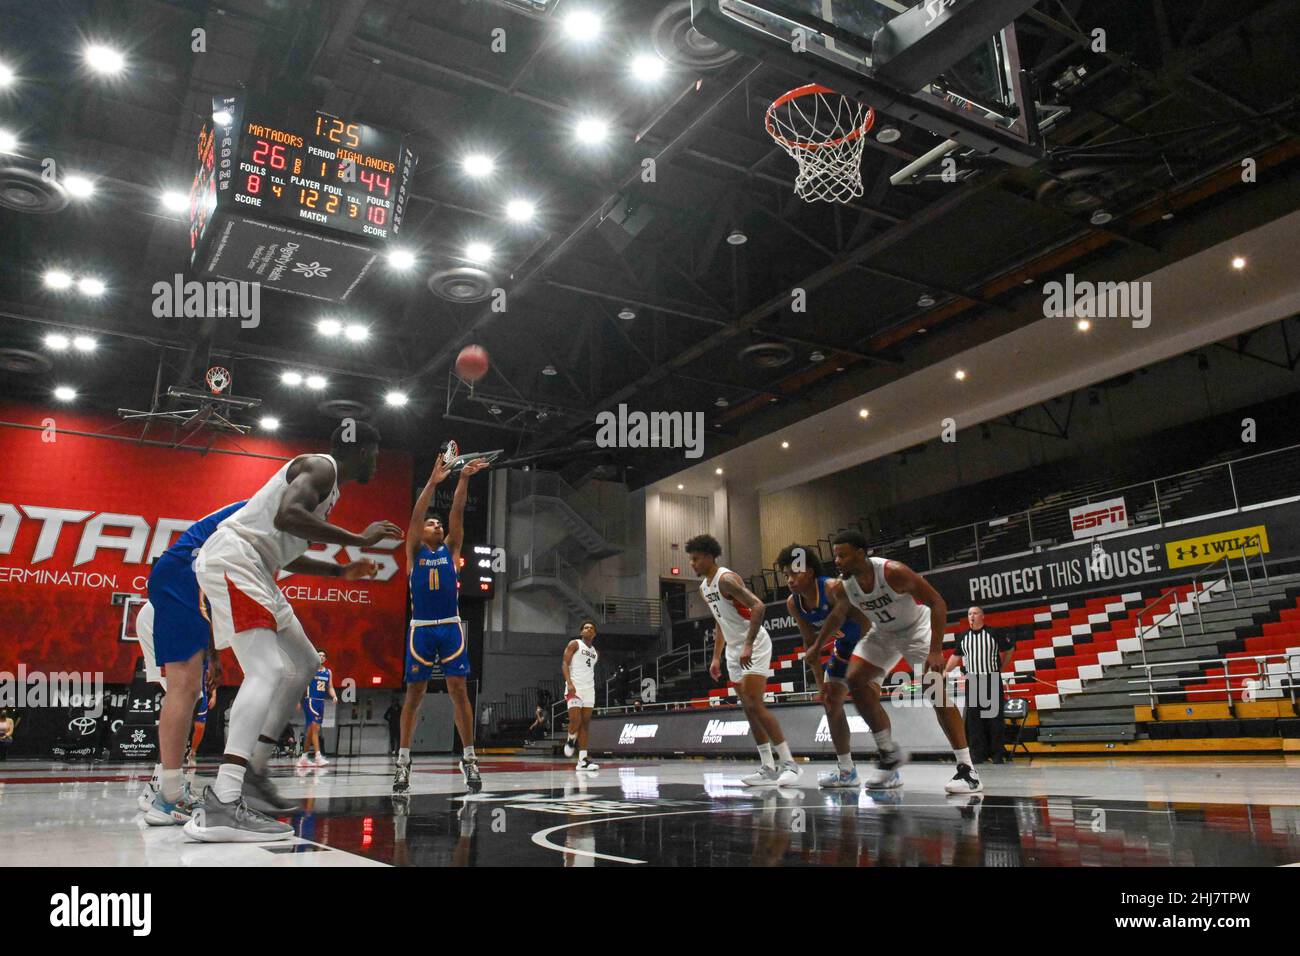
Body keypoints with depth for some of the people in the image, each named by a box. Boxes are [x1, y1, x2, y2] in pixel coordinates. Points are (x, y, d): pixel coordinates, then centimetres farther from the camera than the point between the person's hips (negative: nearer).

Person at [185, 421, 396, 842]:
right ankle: (220, 806, -32)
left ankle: (252, 774, 16)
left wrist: (342, 570, 26)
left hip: (253, 568, 11)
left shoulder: (327, 482, 23)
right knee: (268, 670, -24)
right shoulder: (321, 466, -8)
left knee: (304, 665, 14)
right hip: (232, 558, -11)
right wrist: (358, 539, -23)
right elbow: (286, 516, -29)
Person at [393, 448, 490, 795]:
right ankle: (403, 761, 10)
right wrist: (433, 481, -17)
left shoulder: (450, 549, 13)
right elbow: (416, 515, -6)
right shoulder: (414, 551, 8)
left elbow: (457, 513, 1)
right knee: (414, 693, 2)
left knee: (459, 690, -3)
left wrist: (464, 479, -10)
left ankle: (469, 758, 1)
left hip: (450, 626, 1)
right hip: (421, 627, -1)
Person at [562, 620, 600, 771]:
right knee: (575, 720, -16)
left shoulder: (596, 652, 20)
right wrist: (569, 683, -21)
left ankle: (582, 761, -1)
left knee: (585, 724, 1)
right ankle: (570, 740, 17)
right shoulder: (574, 644, 2)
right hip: (574, 687, -6)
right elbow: (565, 663, -8)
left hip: (589, 689, 6)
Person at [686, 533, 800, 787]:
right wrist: (716, 658, 18)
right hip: (734, 649, 10)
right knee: (749, 709, 6)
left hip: (754, 645, -9)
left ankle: (789, 763, -10)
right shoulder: (704, 587, 13)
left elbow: (758, 606, -27)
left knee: (754, 704, -16)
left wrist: (748, 646, -33)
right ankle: (768, 768, 10)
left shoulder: (726, 579, -17)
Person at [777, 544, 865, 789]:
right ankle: (846, 771, 20)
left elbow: (866, 622, -29)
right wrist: (820, 683, -3)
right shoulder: (793, 604, -9)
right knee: (831, 701, 9)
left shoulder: (834, 588, -31)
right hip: (845, 646, 8)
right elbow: (809, 644, 1)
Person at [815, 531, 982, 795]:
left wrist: (935, 651, -34)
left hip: (916, 628, -5)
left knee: (936, 691, -18)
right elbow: (838, 616, 6)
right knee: (855, 680, -9)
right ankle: (889, 753, 4)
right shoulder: (844, 587, -17)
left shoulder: (893, 571, -34)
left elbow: (937, 602, -28)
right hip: (882, 633, 6)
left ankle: (966, 769, -12)